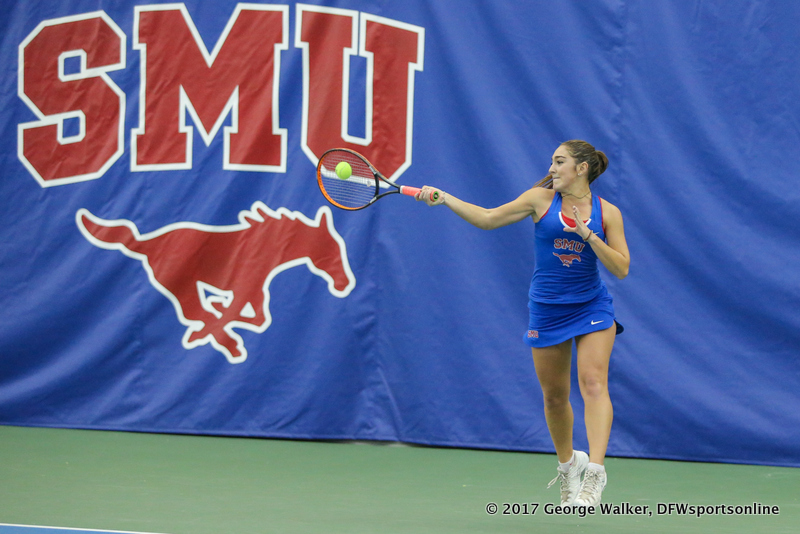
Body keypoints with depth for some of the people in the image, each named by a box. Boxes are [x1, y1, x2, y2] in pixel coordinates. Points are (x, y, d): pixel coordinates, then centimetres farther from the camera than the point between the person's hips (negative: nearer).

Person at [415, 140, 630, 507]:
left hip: (591, 307, -2)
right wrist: (444, 199, -9)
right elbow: (488, 219, 1)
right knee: (554, 395, 10)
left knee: (593, 383, -20)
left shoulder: (607, 212, -3)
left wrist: (587, 235, -19)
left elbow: (621, 268, -8)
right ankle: (567, 463, 34)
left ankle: (594, 472, -28)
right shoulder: (541, 199, -1)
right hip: (547, 308, 2)